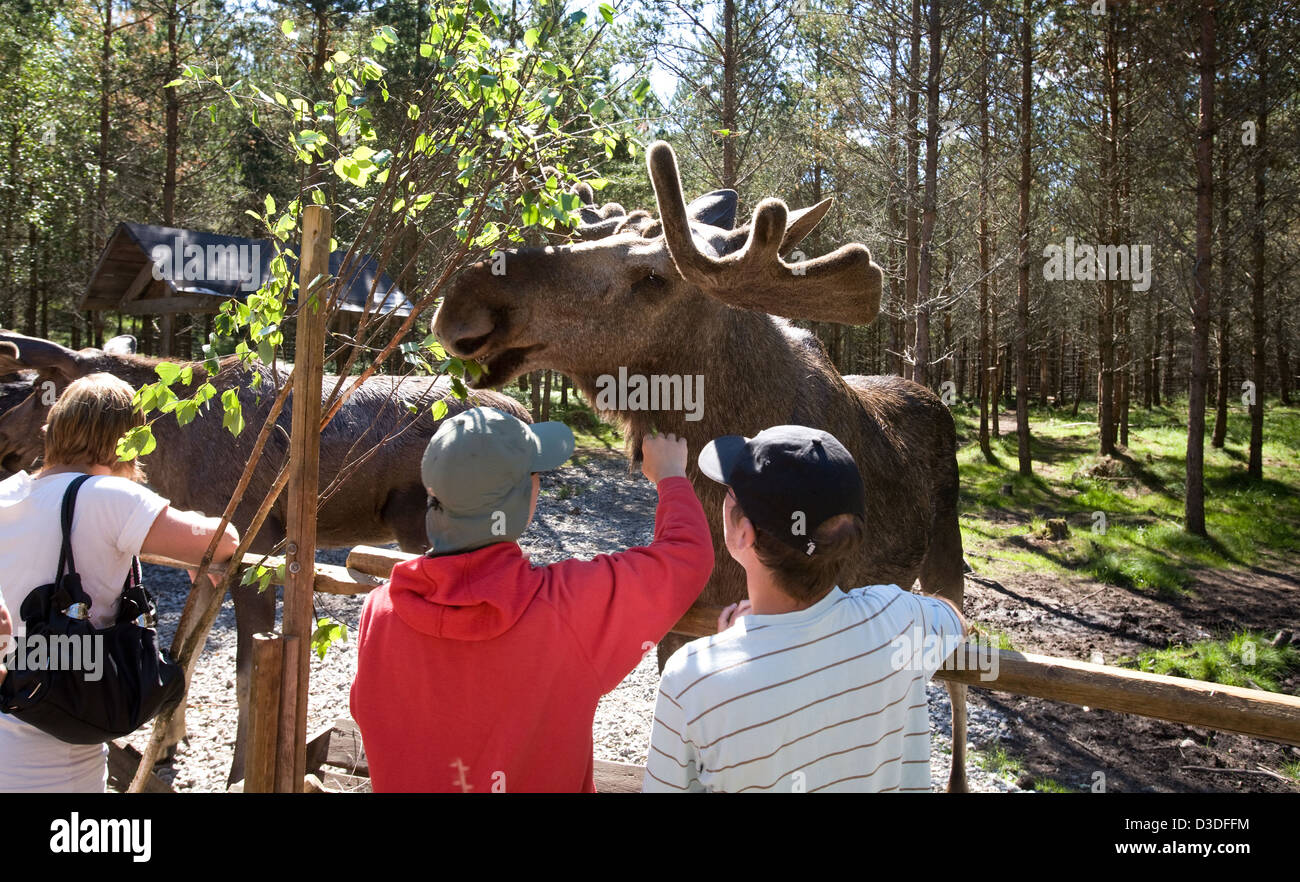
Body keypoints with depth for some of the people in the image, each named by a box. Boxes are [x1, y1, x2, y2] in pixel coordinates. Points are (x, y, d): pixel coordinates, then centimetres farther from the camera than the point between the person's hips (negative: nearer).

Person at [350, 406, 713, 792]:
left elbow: (371, 714, -4)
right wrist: (670, 476, 2)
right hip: (541, 781, -2)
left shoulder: (380, 613, -23)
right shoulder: (568, 606, -31)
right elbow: (686, 557, -17)